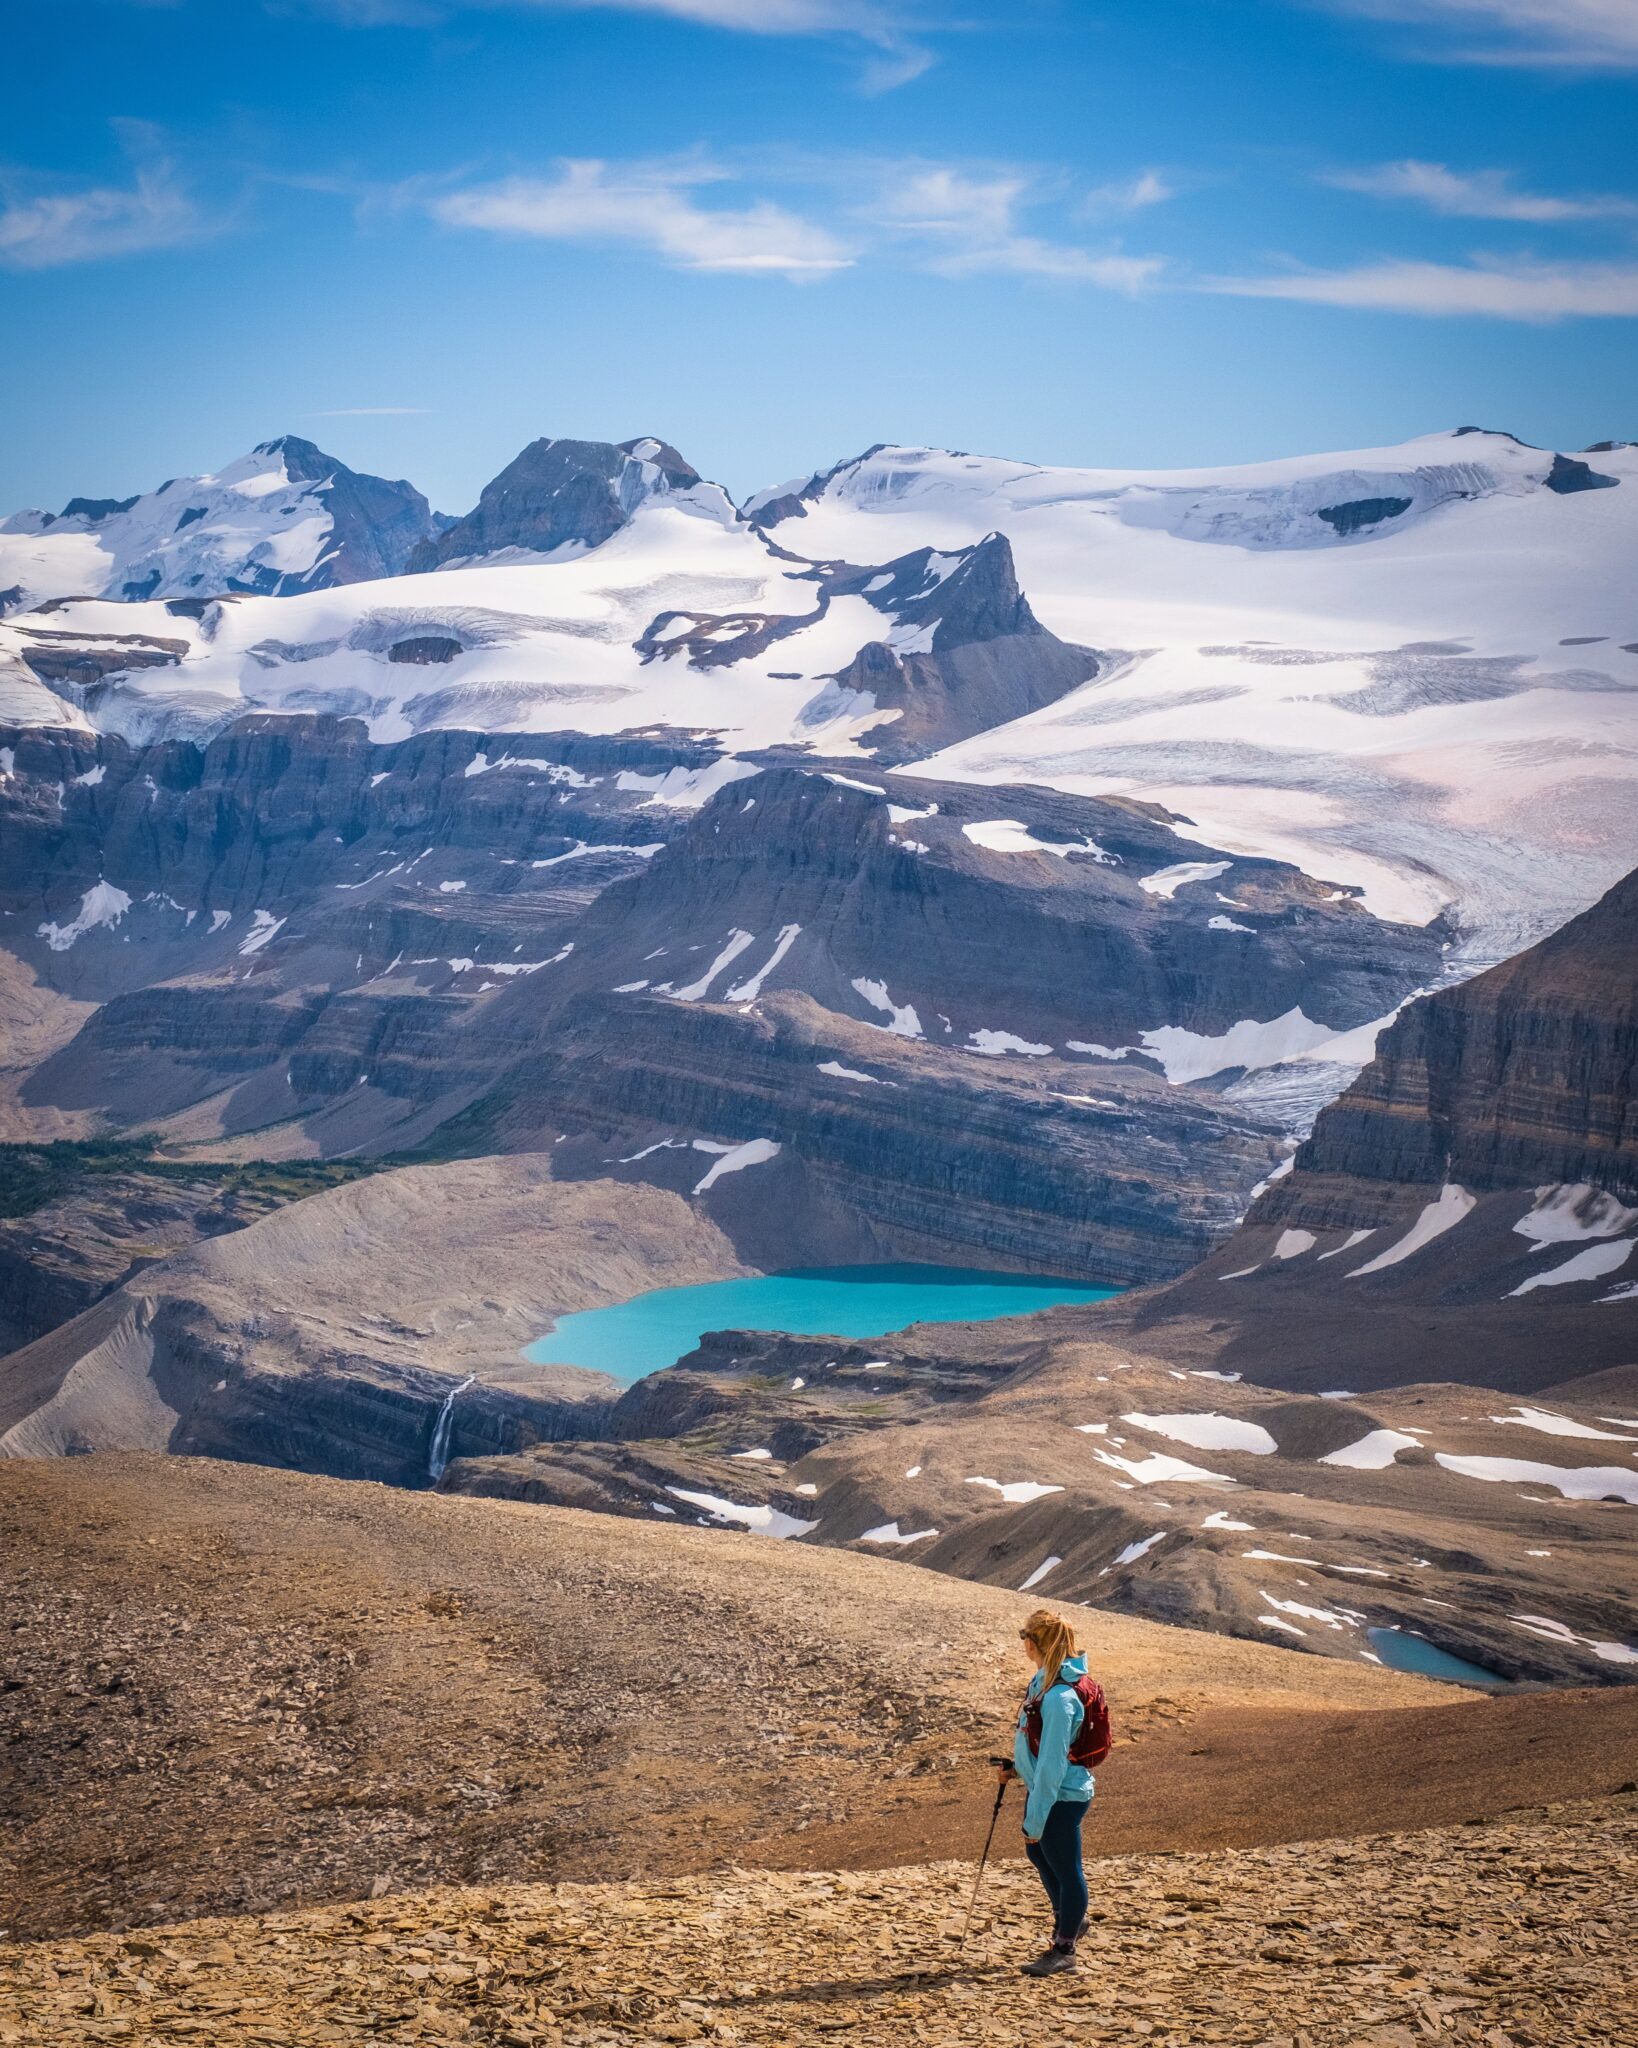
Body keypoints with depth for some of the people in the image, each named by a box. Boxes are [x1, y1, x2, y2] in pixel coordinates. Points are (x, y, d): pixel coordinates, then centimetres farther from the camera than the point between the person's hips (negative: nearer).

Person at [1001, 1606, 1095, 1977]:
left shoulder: (1059, 1697, -30)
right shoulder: (1043, 1680, 0)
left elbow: (1052, 1763, -27)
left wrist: (1035, 1819, -22)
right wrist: (1018, 1766, 9)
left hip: (1062, 1796, -10)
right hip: (1042, 1786, 10)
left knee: (1065, 1869, 8)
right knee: (1038, 1853, 27)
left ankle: (1064, 1948, 25)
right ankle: (1069, 1919, 48)